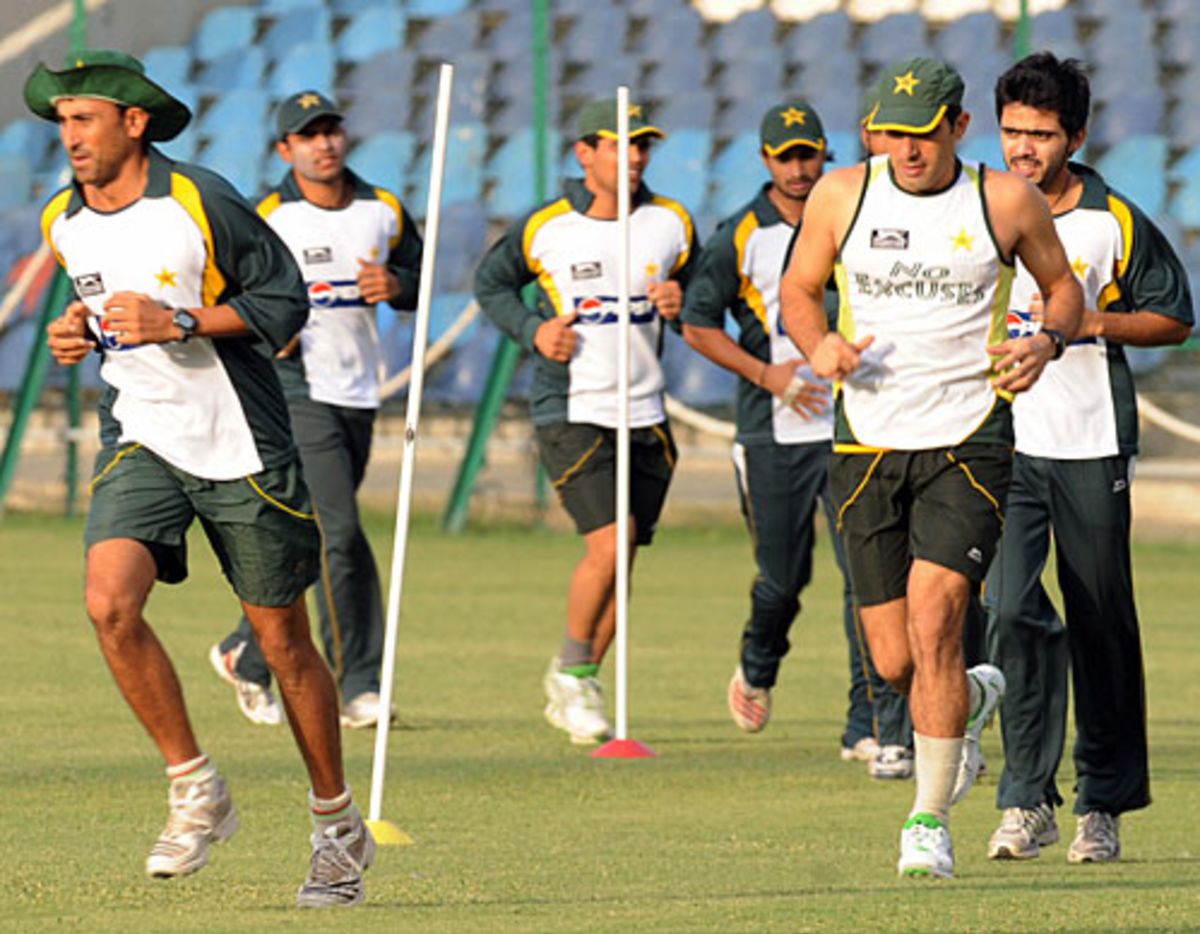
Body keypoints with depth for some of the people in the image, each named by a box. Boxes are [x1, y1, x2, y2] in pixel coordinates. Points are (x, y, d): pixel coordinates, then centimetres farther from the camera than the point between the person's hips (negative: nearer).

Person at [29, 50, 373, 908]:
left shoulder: (199, 201, -13)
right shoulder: (64, 224, 4)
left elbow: (284, 299, -9)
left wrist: (178, 323, -20)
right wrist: (80, 335, 1)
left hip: (239, 443, -4)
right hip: (143, 441, 4)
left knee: (283, 638, 4)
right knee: (109, 601, -21)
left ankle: (340, 829, 22)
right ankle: (197, 794, -6)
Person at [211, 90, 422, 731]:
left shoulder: (384, 212, 10)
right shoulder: (266, 220, -6)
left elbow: (417, 282, 19)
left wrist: (395, 285, -4)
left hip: (359, 396, 6)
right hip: (299, 392, -6)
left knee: (310, 542, 12)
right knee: (339, 534, -16)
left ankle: (247, 657, 29)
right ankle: (357, 685, -13)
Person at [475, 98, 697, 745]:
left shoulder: (672, 225, 4)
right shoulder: (544, 228, -3)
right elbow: (491, 283, 12)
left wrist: (680, 304, -10)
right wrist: (533, 330, -5)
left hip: (644, 417, 4)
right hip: (571, 416, -4)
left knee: (619, 562, 5)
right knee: (610, 541, -19)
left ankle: (575, 689, 21)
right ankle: (572, 670, 1)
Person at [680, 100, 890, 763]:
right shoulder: (740, 235, 0)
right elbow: (697, 323, 2)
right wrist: (765, 374, -8)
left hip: (852, 426, 1)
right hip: (775, 433, -1)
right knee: (783, 578, 6)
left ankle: (865, 726, -8)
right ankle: (757, 670, 39)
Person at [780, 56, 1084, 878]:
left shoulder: (1007, 202, -1)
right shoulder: (842, 196, 2)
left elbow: (1064, 285, 14)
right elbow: (800, 288, 15)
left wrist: (1048, 340, -7)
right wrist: (818, 344, -7)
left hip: (967, 441, -2)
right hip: (868, 443, 3)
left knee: (933, 618, -19)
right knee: (894, 663, 3)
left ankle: (931, 821, -7)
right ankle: (975, 698, 40)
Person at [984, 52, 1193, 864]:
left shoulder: (1115, 224, -1)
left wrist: (1093, 322, -10)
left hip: (1092, 447, -1)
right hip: (1000, 441, 1)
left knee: (1102, 628, 4)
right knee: (1010, 609, -15)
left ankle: (1104, 804, 15)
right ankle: (1027, 798, -11)